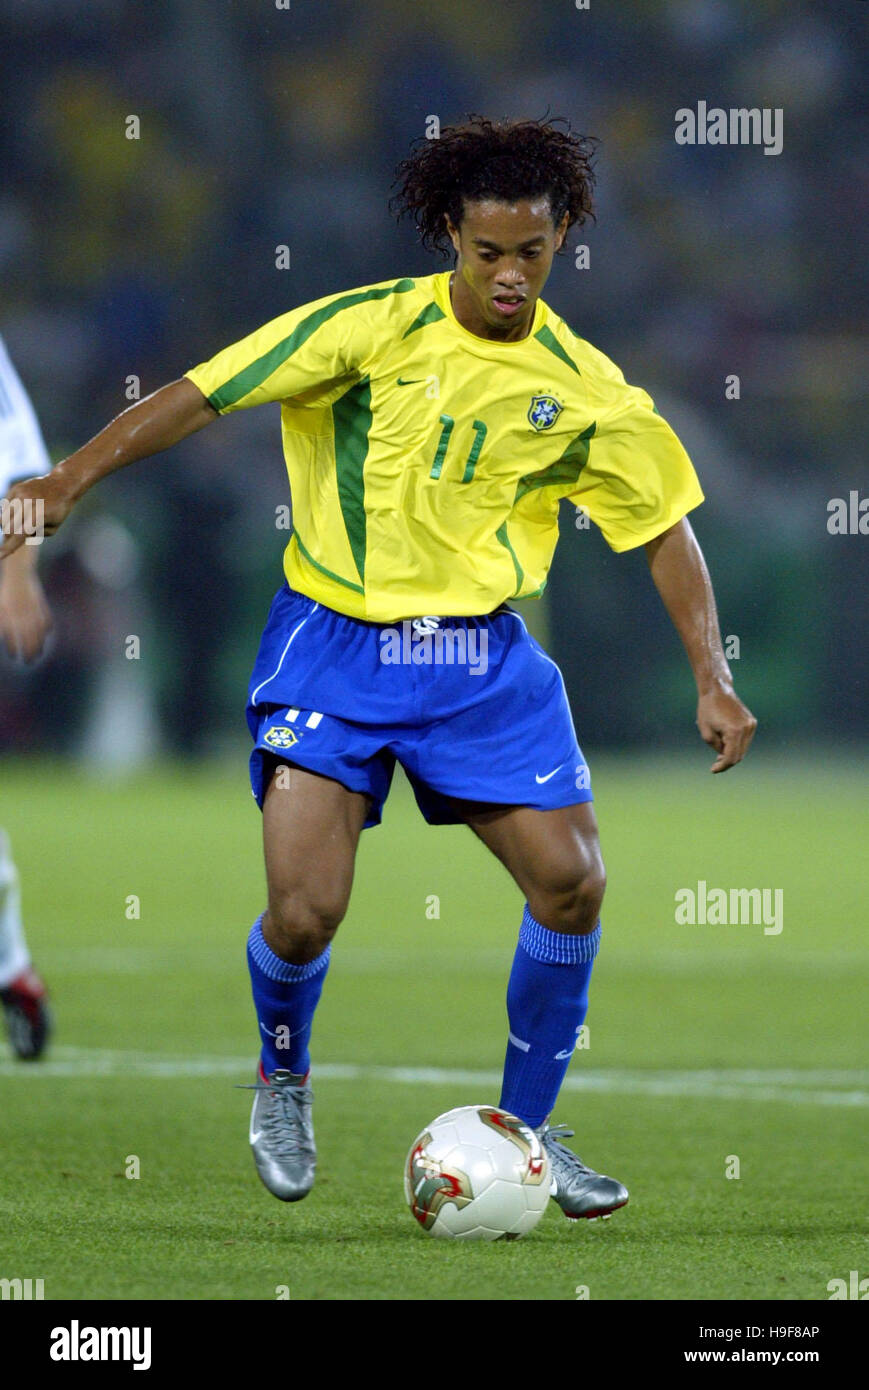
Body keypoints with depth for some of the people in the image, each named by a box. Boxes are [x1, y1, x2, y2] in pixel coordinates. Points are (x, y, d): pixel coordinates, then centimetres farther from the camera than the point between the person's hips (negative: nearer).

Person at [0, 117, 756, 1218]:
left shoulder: (582, 387, 0)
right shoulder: (372, 328, -10)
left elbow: (662, 523, 10)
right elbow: (201, 395, -11)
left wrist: (712, 679, 3)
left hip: (482, 653, 3)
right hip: (335, 642, -3)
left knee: (572, 883, -8)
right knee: (304, 911, -14)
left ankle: (528, 1128, 13)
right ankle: (283, 1079, 20)